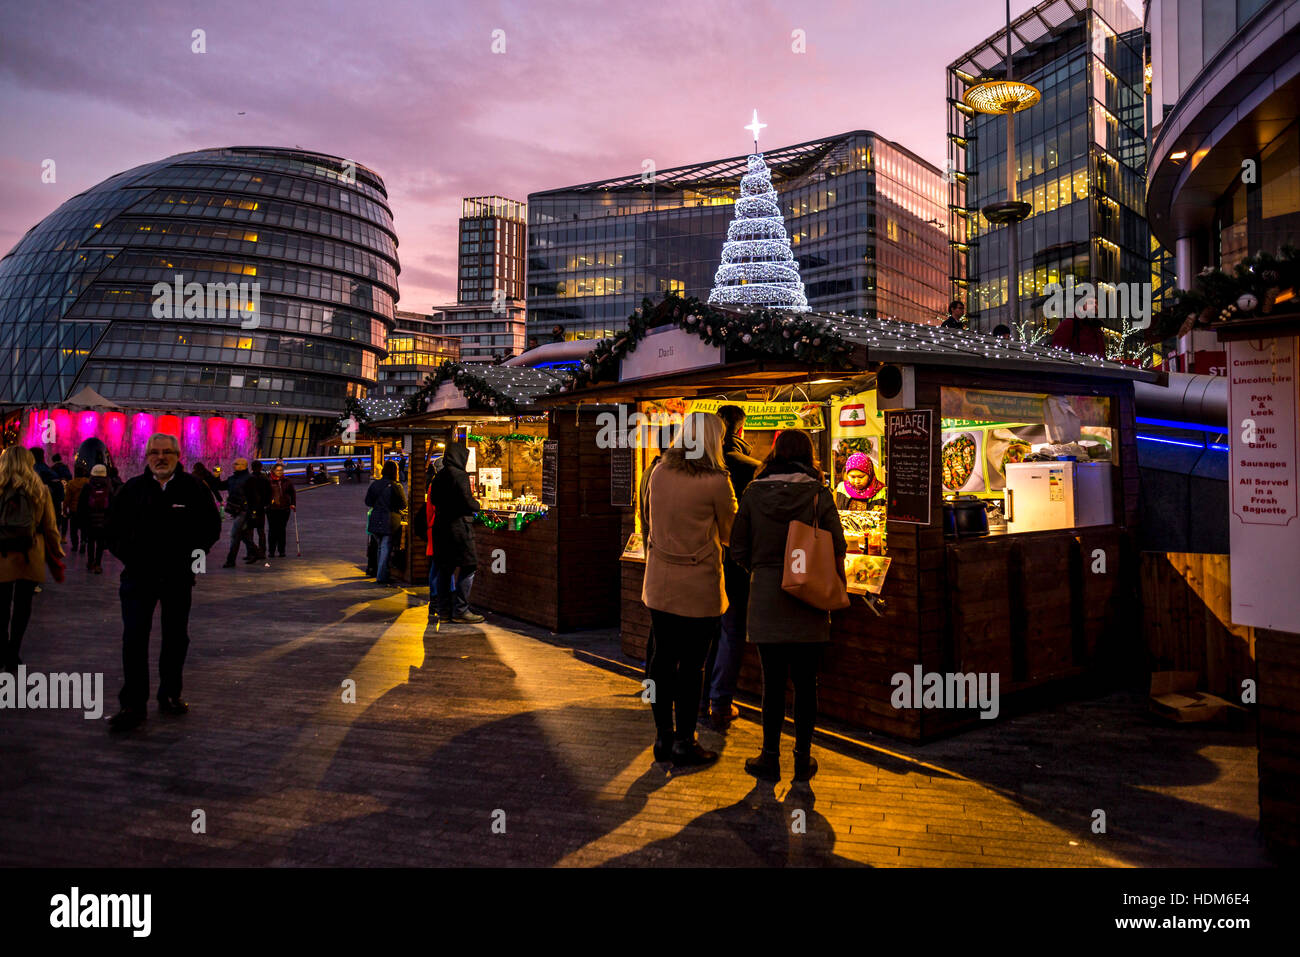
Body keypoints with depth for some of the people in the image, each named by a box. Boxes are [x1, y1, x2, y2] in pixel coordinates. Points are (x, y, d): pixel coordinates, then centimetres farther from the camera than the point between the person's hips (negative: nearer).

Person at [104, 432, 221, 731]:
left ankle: (170, 695, 26)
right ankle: (133, 705, 3)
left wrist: (189, 554, -5)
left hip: (178, 577, 0)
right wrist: (129, 556, -1)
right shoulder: (132, 489, 4)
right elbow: (113, 528, 12)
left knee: (176, 639, 11)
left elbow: (211, 527, 6)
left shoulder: (193, 488, 0)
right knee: (134, 641, -3)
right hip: (138, 577, 0)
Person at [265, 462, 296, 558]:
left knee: (282, 530, 4)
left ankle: (281, 550, 10)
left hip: (284, 509, 1)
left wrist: (293, 504, 4)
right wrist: (265, 504, -1)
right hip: (272, 509, -1)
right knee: (273, 530, 1)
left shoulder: (287, 482, 8)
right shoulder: (269, 482, 1)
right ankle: (271, 550, 9)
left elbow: (293, 493, 14)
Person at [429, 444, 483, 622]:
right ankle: (460, 610, -3)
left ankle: (444, 610, 16)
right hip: (458, 527, -9)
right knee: (468, 568, -3)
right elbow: (467, 502, -17)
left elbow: (433, 500, 20)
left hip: (441, 526, 9)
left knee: (445, 568, 12)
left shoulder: (439, 476, 12)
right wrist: (477, 504, 2)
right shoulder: (459, 475, -13)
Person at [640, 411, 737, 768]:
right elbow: (730, 533, 0)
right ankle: (684, 742, 16)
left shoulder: (658, 472, 1)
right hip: (698, 587, -5)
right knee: (691, 665, 5)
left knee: (663, 658, 14)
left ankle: (663, 737, 25)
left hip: (659, 583, 5)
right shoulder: (716, 481, -14)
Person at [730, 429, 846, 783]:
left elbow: (738, 549, 3)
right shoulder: (819, 494, -5)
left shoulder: (753, 493, -1)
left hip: (766, 598, 1)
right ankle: (803, 759, 20)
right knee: (805, 681, 10)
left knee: (772, 681, 9)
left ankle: (770, 758, 18)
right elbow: (837, 550, -6)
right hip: (808, 602, 0)